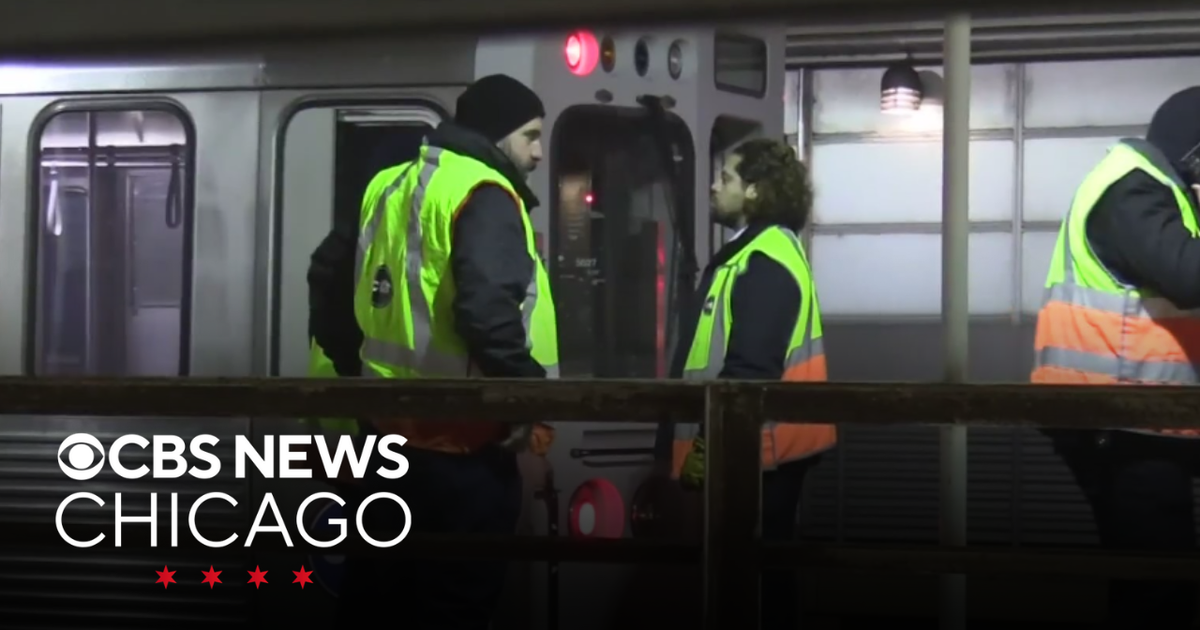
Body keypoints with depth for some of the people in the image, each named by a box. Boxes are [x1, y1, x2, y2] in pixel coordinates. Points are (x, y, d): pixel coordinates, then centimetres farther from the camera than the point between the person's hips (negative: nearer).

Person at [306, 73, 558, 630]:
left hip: (387, 428, 8)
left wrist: (353, 365, 25)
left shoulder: (392, 186, 12)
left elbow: (328, 275, 20)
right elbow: (487, 310, -29)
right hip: (460, 446, -8)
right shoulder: (484, 195, -15)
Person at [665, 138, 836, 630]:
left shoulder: (766, 263, -18)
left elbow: (750, 369, -24)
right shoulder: (754, 252, 16)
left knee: (754, 573, -3)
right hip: (752, 445, 10)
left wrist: (709, 444, -21)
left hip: (754, 450, -10)